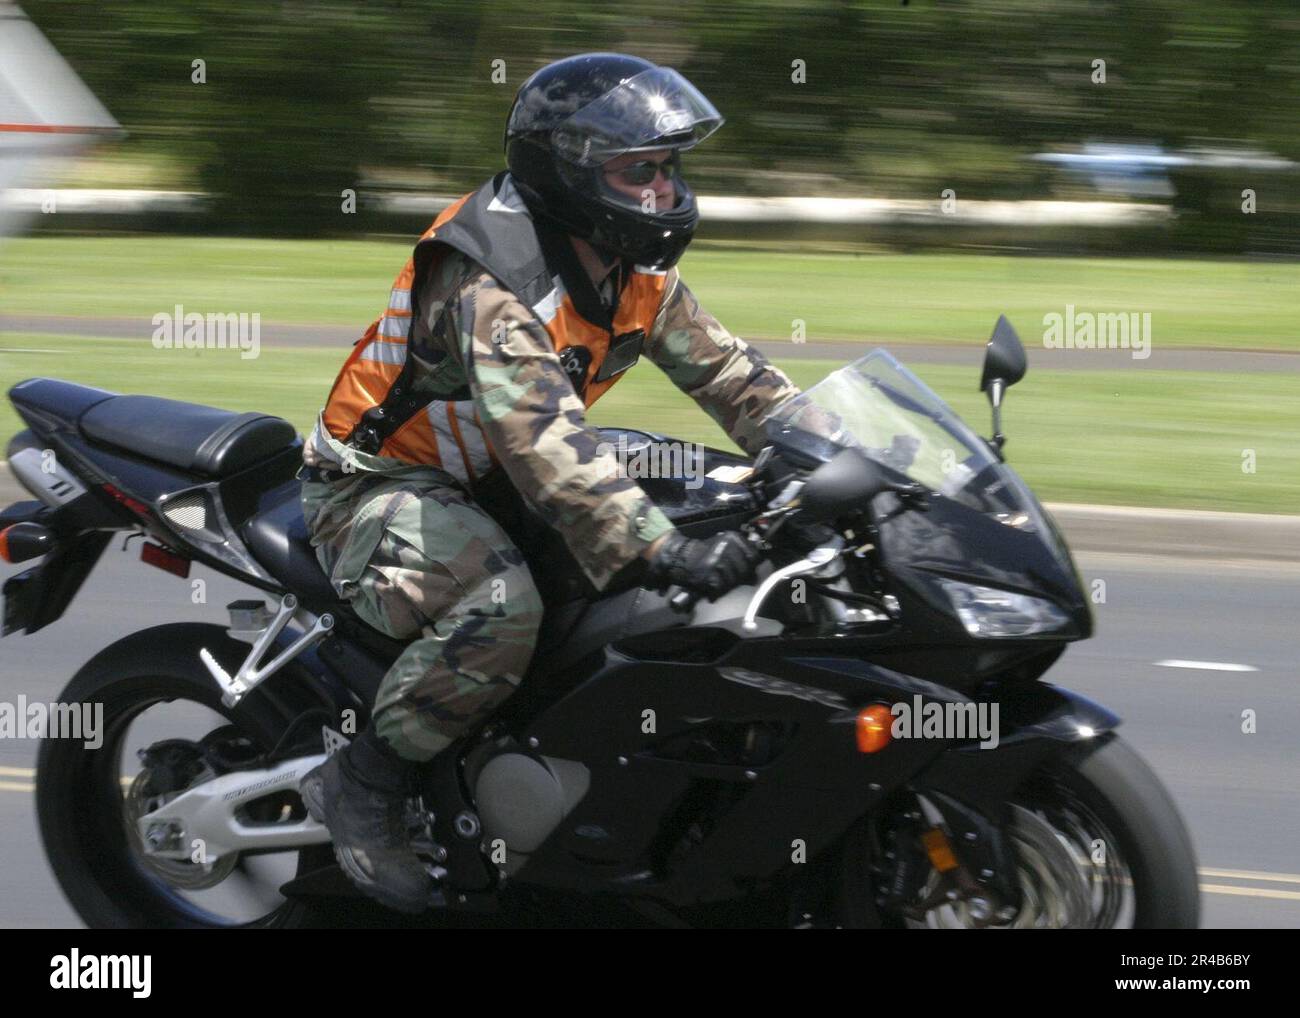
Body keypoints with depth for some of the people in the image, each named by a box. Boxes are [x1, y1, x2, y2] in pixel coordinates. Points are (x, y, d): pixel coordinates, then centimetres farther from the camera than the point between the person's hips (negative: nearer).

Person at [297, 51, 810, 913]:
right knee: (501, 606, -37)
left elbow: (728, 372, 3)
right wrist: (663, 551, -50)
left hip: (482, 485, 9)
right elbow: (540, 435, -41)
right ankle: (361, 781, -19)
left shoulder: (637, 274, 0)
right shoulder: (487, 281, -29)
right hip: (380, 487, -9)